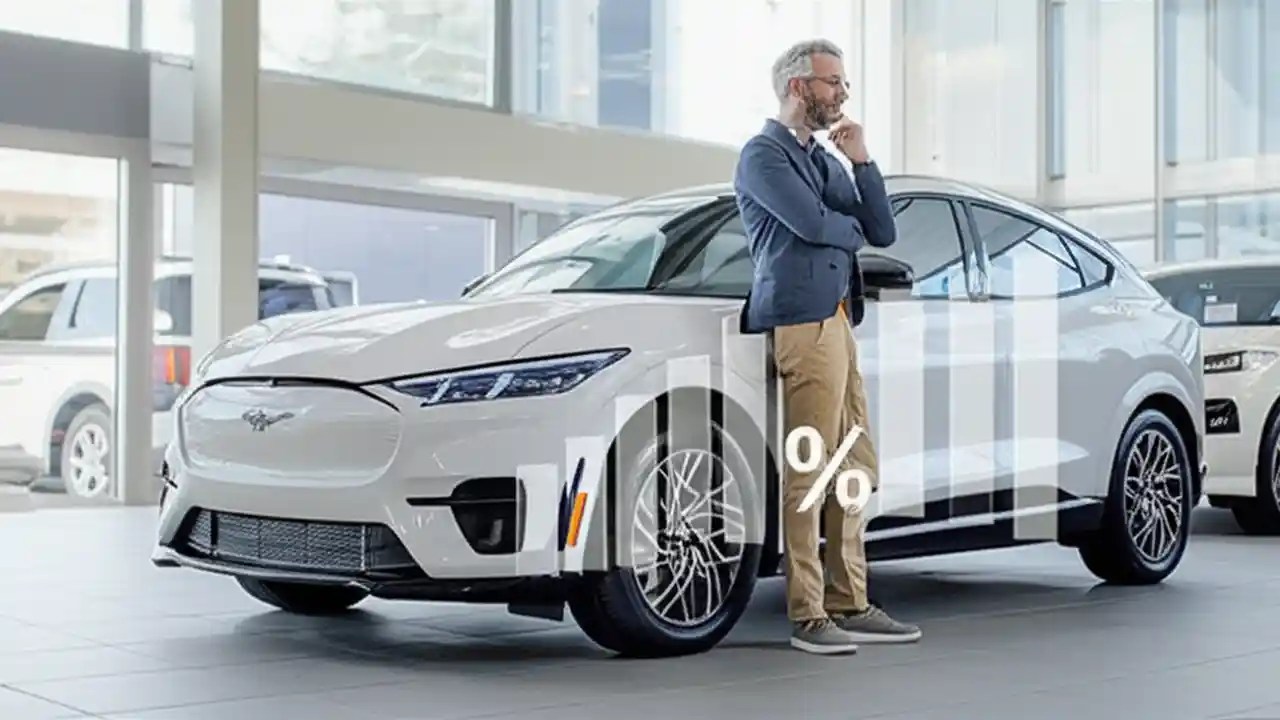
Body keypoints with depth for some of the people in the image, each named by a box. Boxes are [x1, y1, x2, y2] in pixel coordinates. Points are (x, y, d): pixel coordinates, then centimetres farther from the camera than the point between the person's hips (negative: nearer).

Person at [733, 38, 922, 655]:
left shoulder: (826, 159, 24)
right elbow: (812, 223, -16)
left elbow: (882, 232, 15)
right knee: (809, 474, -10)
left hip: (837, 324, 9)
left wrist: (861, 161, 4)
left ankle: (849, 605, 16)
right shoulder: (763, 155, -2)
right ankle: (808, 617, -6)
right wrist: (852, 227, 5)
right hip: (803, 323, -9)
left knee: (855, 473, 10)